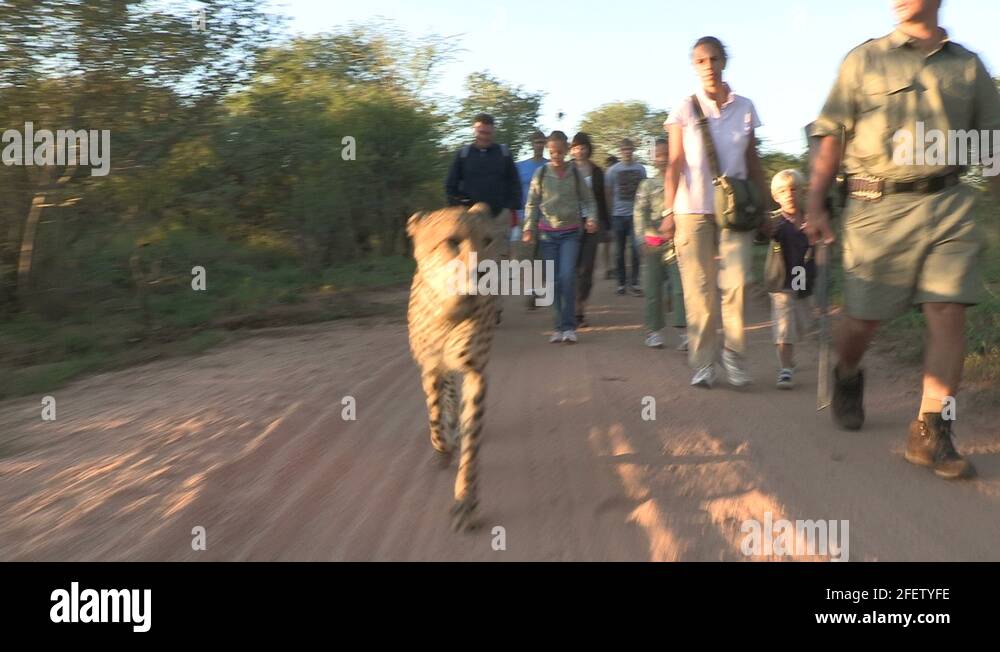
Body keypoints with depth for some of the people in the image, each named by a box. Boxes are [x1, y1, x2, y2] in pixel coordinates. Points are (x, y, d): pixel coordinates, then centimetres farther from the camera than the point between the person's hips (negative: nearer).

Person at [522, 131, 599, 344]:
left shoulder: (575, 173, 2)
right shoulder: (541, 173, 3)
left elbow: (588, 200, 9)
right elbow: (532, 203, 6)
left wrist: (591, 218, -8)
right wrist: (528, 229, -3)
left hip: (570, 232, -1)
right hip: (547, 233, 1)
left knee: (567, 277, -14)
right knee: (553, 280, 4)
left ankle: (569, 326, -8)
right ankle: (559, 326, 12)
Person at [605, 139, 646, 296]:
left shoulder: (640, 169, 6)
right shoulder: (613, 170, 2)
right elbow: (608, 193, 6)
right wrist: (610, 211, 2)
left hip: (635, 214, 0)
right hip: (618, 214, 0)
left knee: (636, 249, -7)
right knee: (619, 251, 6)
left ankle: (634, 282, 1)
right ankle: (621, 282, 16)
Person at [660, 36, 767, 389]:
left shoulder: (744, 107, 9)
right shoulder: (685, 108, 3)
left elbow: (754, 162, 14)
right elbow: (675, 164, 0)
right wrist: (668, 211, -9)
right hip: (692, 209, -1)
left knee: (736, 283, -10)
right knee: (698, 288, -1)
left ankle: (734, 355, 4)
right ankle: (703, 363, 7)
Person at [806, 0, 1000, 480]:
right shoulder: (864, 60, 7)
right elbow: (831, 139, 2)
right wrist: (814, 205, -6)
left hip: (949, 205, 2)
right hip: (878, 207, -2)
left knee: (949, 315, -8)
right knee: (863, 318, 3)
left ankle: (930, 434, -1)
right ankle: (847, 377, 36)